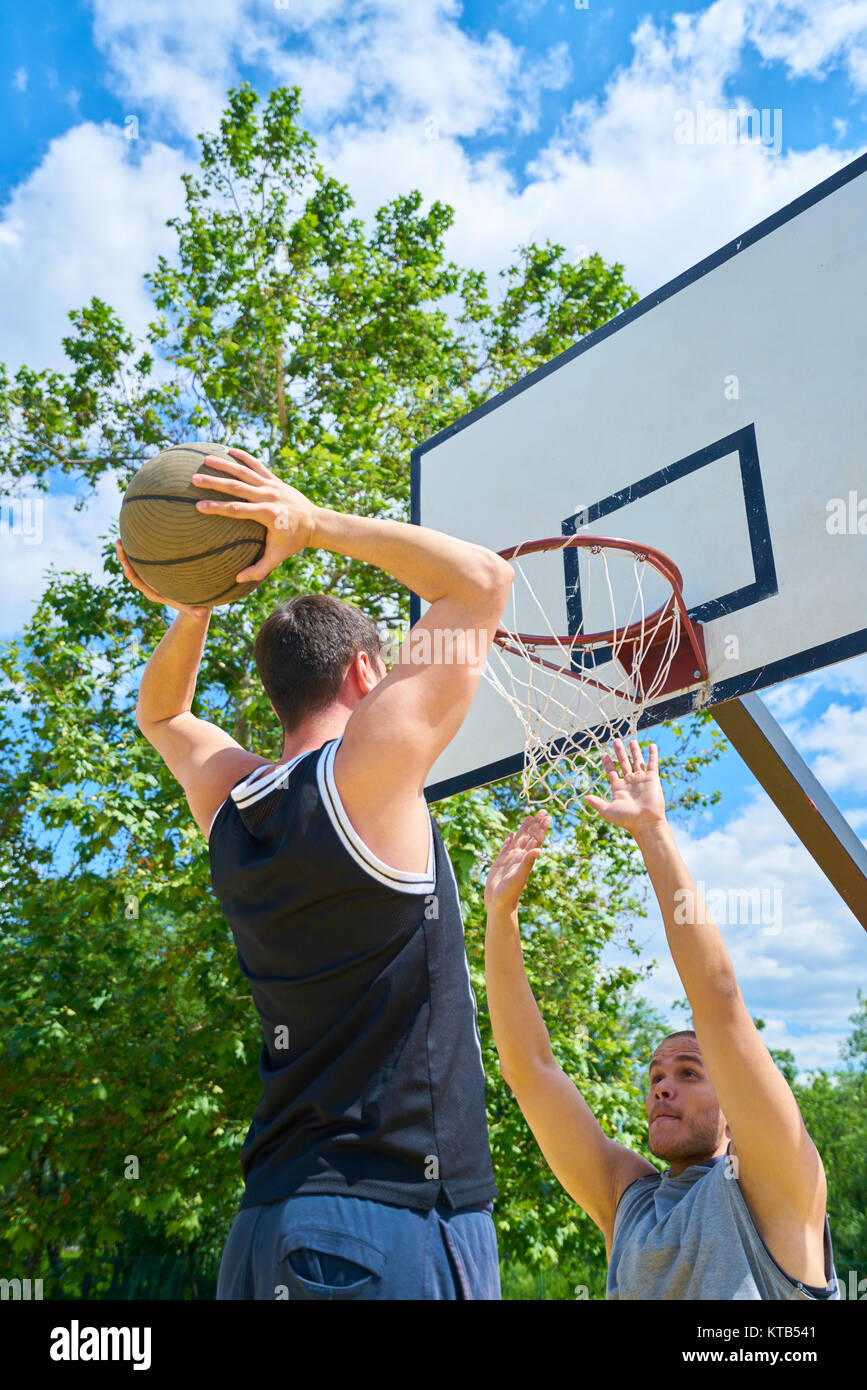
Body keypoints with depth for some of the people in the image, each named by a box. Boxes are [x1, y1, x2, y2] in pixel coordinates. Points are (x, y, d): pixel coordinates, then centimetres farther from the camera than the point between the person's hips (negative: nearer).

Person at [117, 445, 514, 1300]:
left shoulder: (228, 805, 7)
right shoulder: (364, 771, -12)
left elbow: (160, 715, 29)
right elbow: (483, 579, -7)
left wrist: (192, 608, 12)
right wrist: (313, 524, -3)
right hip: (398, 1212, -7)